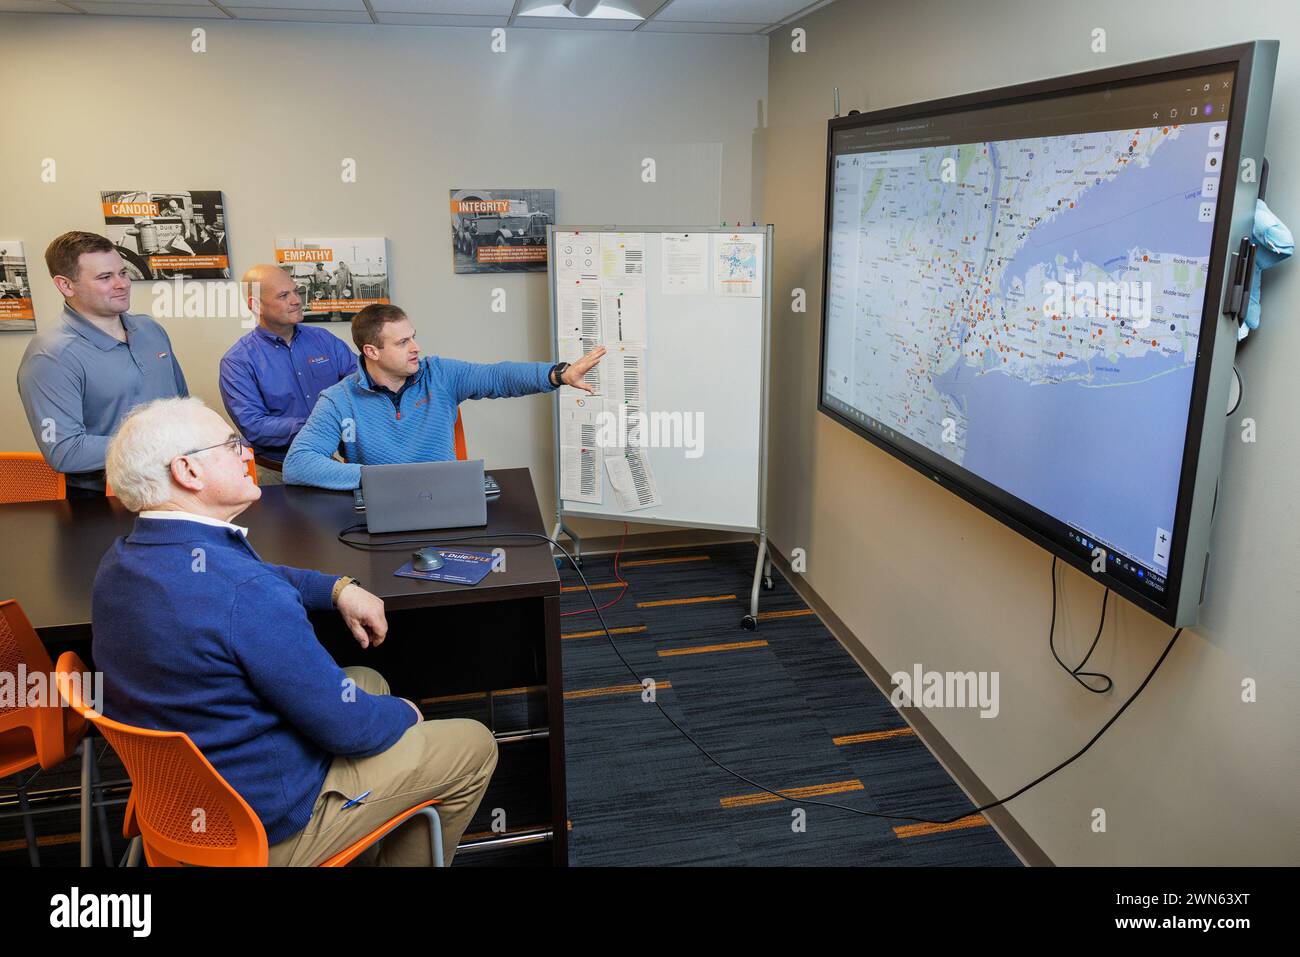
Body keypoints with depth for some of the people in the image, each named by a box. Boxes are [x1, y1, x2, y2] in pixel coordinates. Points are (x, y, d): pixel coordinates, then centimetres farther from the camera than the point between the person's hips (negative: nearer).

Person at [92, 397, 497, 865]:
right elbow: (346, 727, -26)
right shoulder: (244, 593, -35)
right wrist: (405, 713, -4)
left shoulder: (120, 560, -5)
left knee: (369, 681, 27)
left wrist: (338, 587, 4)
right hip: (268, 828, -8)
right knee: (474, 745, 6)